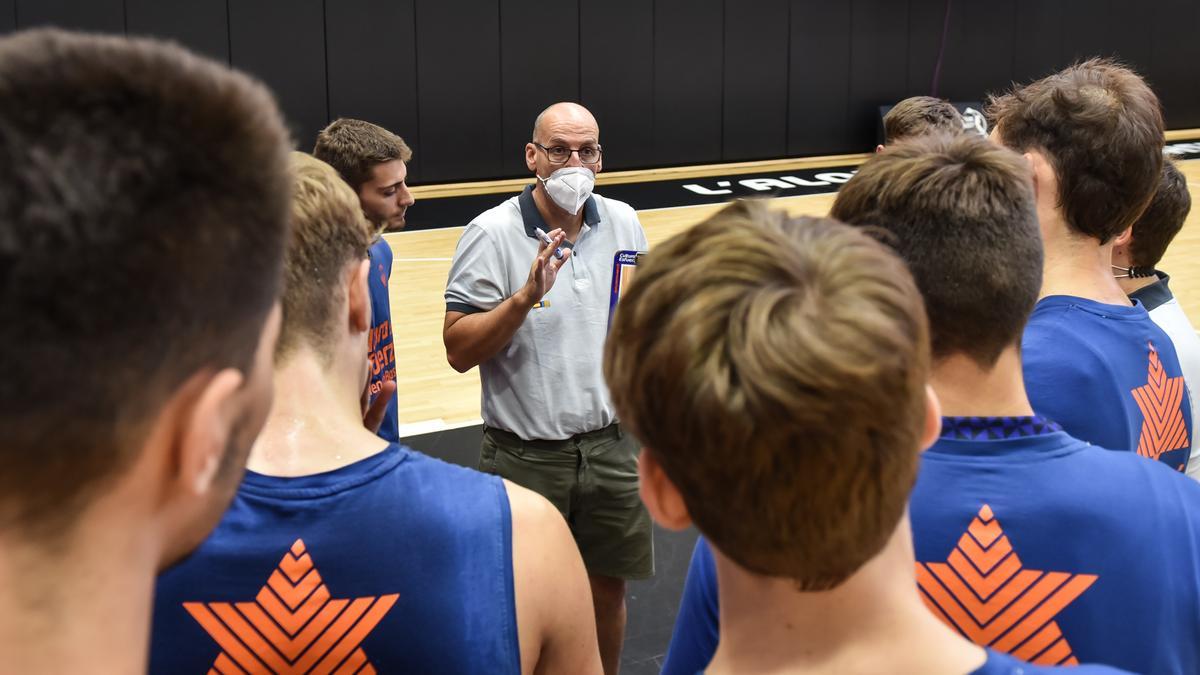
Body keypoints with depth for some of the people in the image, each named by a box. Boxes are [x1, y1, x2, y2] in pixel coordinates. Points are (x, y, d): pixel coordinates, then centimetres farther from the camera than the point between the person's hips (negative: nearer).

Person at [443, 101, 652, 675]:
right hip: (526, 455, -4)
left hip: (610, 447, 4)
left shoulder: (624, 224, 2)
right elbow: (459, 350, -16)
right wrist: (526, 296, -28)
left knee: (607, 590, 17)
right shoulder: (492, 233, -13)